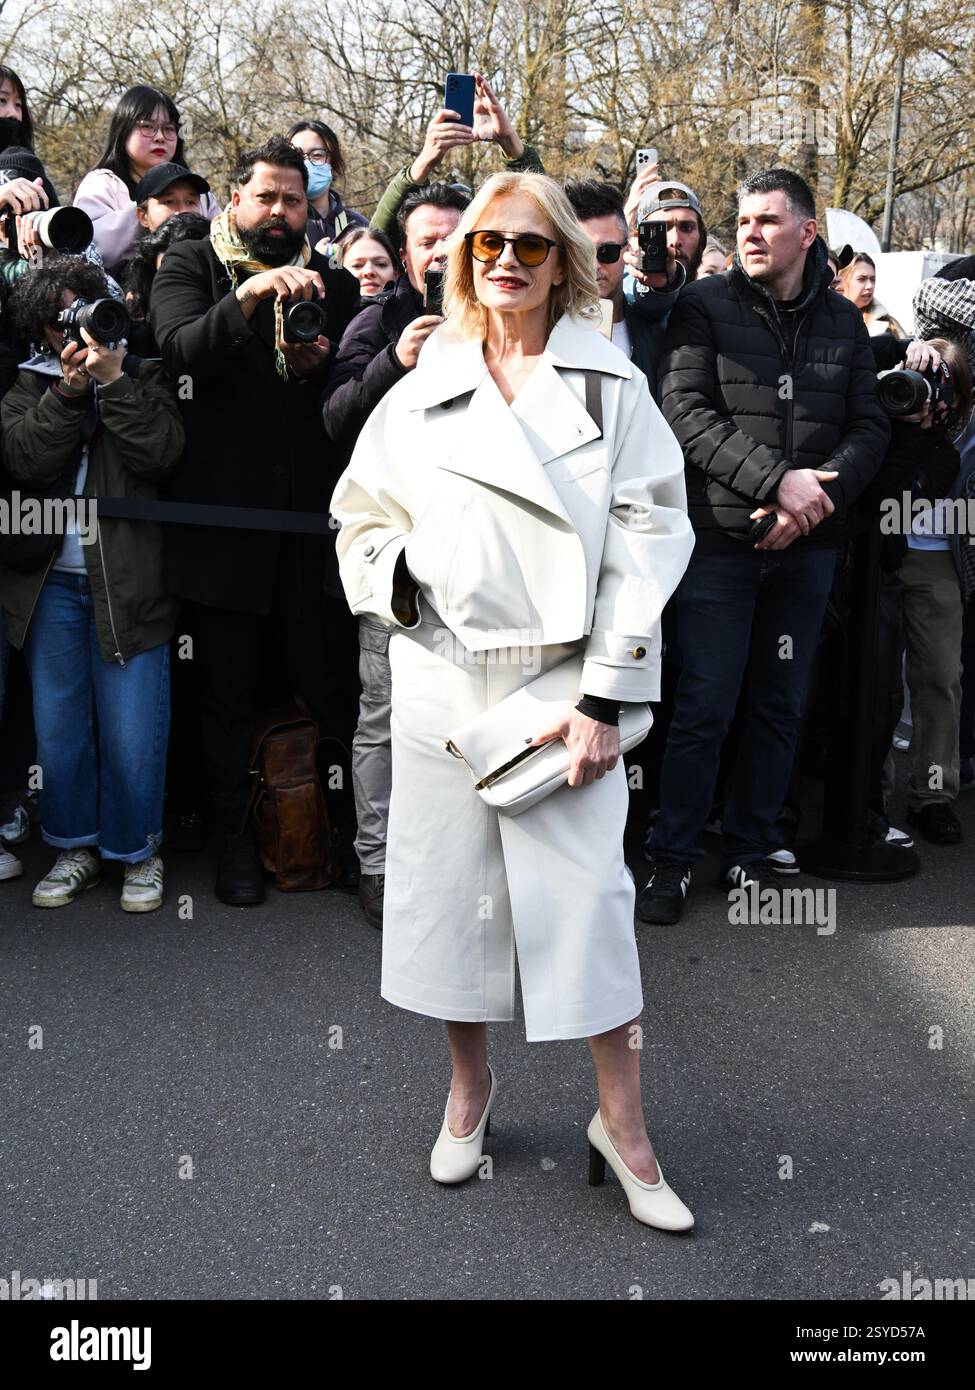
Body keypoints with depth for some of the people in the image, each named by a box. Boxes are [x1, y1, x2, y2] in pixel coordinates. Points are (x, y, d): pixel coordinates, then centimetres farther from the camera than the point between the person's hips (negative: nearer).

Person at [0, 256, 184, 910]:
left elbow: (161, 452, -12)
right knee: (58, 728, 10)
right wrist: (70, 389, -14)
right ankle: (76, 846, 26)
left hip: (127, 581, -3)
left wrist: (113, 380, -14)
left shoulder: (143, 376, 5)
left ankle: (138, 850, 19)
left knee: (132, 730, 1)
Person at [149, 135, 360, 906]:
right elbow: (182, 350, -16)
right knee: (230, 689, 8)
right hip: (223, 516, -1)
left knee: (323, 681, 2)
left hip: (310, 516, 2)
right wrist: (247, 298, -31)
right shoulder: (190, 267, 4)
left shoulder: (331, 281, 11)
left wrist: (319, 365, -12)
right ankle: (236, 835, 22)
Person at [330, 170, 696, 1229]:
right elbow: (362, 518, 18)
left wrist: (603, 699, -11)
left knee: (588, 894, -3)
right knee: (449, 889, 9)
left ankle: (622, 1123, 14)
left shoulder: (613, 385, 1)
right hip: (442, 672, 3)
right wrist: (398, 574, -6)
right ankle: (470, 1084, 32)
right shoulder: (421, 392, 9)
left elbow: (646, 543, -4)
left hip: (564, 677, -2)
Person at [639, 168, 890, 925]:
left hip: (806, 549, 4)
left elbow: (869, 427, 5)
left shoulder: (843, 322, 9)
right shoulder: (704, 306, -2)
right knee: (704, 707, -1)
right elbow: (685, 411, -13)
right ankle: (674, 856, 13)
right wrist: (777, 479, -20)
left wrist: (815, 500, -12)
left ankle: (748, 850, 25)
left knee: (780, 705, 11)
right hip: (719, 542, -4)